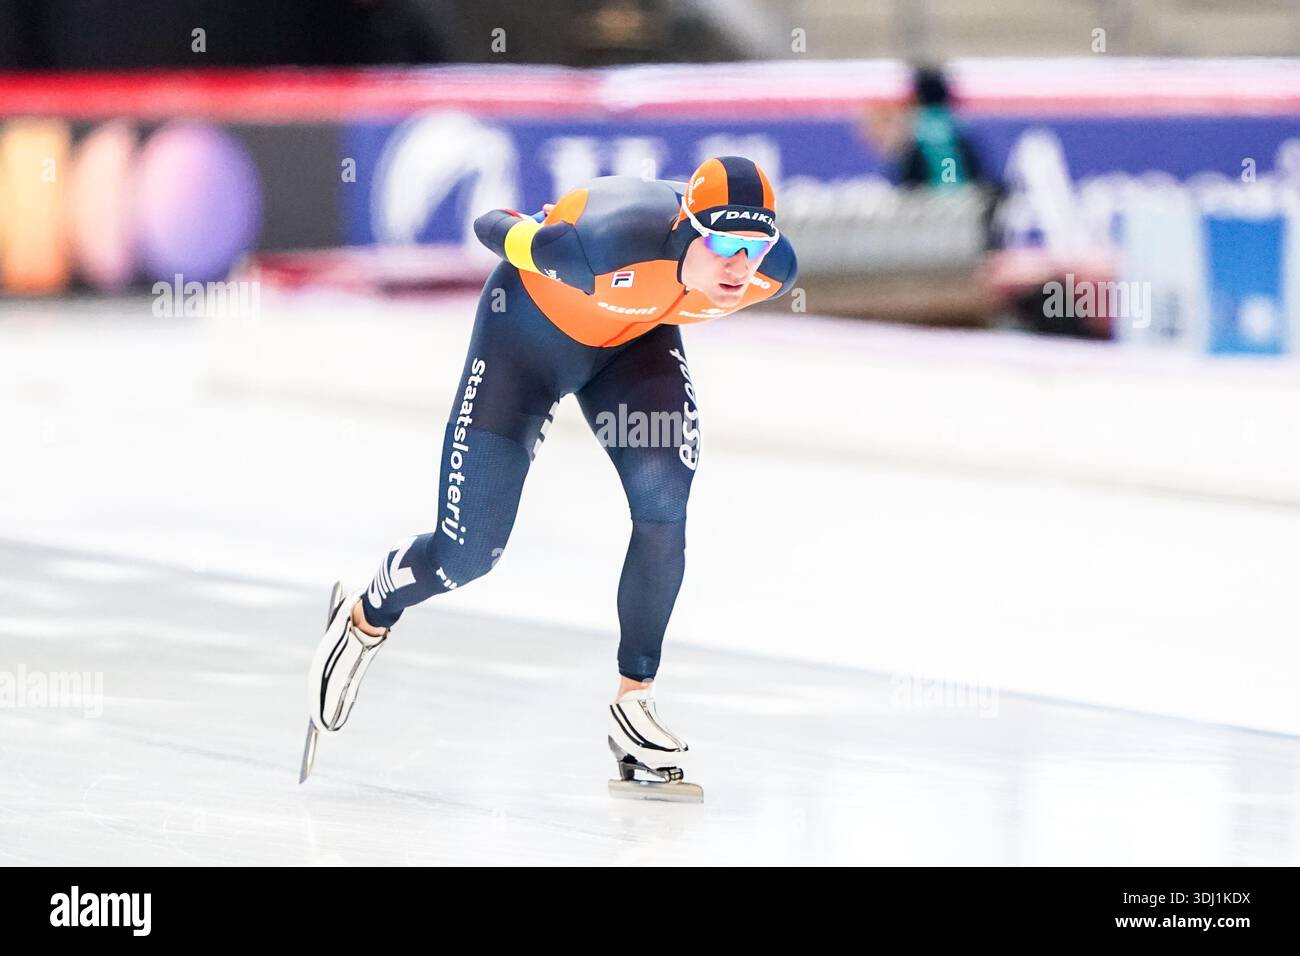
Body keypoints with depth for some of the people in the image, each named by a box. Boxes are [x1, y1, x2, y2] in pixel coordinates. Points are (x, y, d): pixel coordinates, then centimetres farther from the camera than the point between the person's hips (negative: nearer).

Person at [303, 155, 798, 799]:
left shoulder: (774, 271, -27)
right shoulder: (606, 249, -43)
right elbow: (493, 229, -22)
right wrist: (515, 228, 0)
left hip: (637, 336, 4)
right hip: (531, 326, -4)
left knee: (663, 503, -20)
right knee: (469, 550, -3)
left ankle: (633, 701, -6)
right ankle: (364, 621, 29)